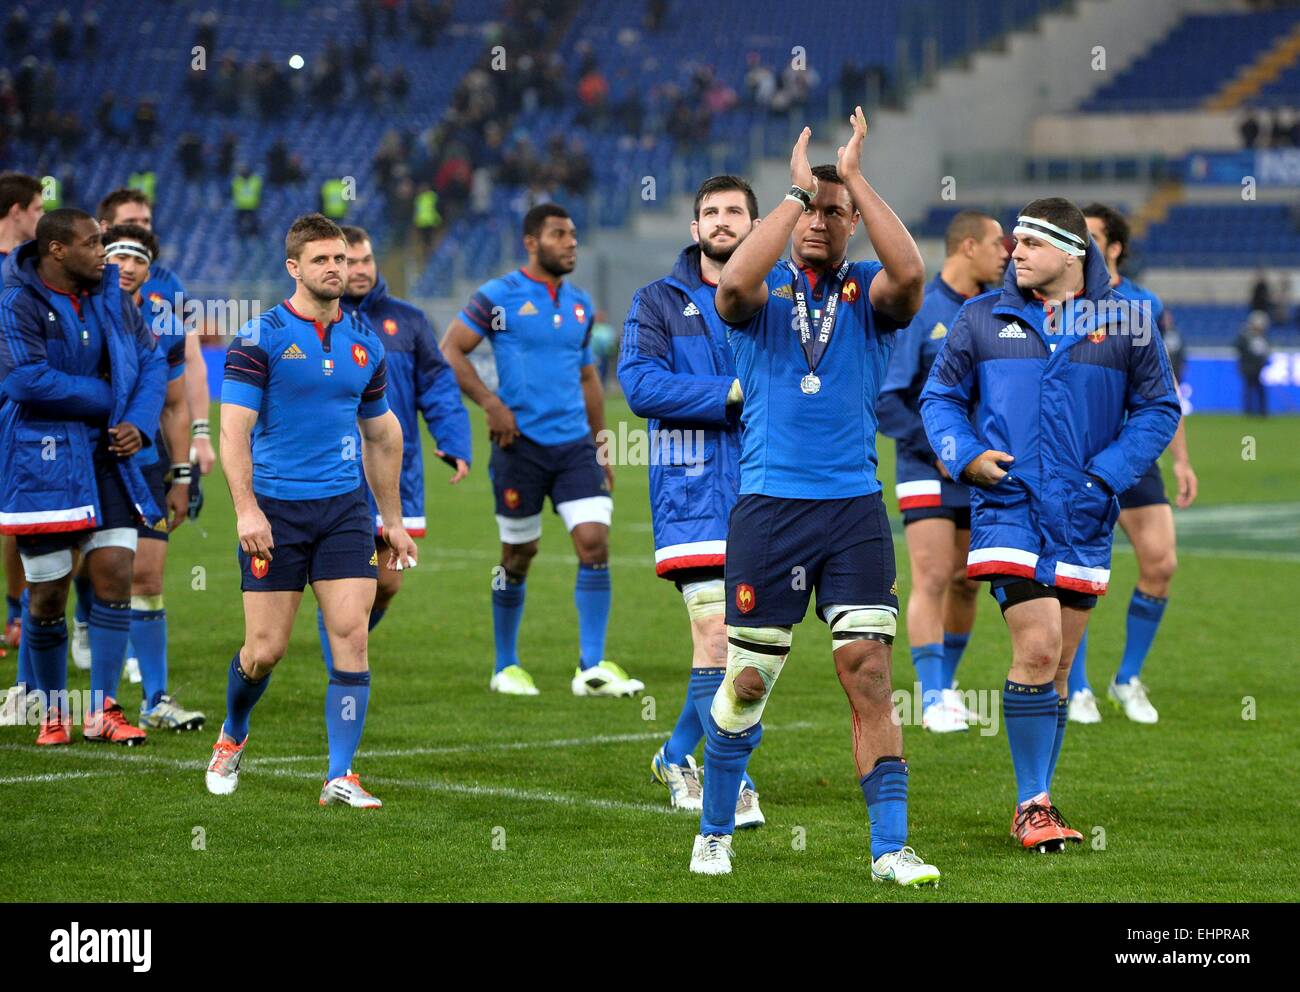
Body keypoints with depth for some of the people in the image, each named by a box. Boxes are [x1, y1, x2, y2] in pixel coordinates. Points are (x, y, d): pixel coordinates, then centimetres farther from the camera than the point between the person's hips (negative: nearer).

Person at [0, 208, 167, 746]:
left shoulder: (112, 298, 8)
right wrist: (104, 399, -14)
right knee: (47, 595, 2)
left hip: (106, 457, 5)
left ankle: (102, 711, 0)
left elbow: (152, 361, 11)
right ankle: (54, 713, 18)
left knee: (115, 575, -6)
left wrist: (139, 423, -6)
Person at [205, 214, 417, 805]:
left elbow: (382, 434, 20)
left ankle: (340, 777, -5)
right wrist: (246, 509, -21)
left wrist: (393, 519, 20)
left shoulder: (364, 342, 10)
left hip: (345, 510, 4)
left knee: (351, 632, -9)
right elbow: (233, 428, -10)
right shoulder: (262, 337, -5)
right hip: (274, 510, -4)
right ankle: (232, 738, 30)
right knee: (266, 647, -1)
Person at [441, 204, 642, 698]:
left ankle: (592, 668, -9)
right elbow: (449, 351, -5)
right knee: (519, 556, 5)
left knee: (595, 542, -10)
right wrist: (490, 403, -16)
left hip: (575, 443, 5)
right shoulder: (498, 297, -4)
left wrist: (601, 445, 19)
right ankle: (506, 668, 21)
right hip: (521, 445, -4)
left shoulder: (580, 304, 13)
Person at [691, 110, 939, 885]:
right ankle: (715, 834, 23)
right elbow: (735, 284, -21)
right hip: (769, 506, -1)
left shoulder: (871, 295, 6)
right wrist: (795, 191, -16)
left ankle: (891, 848, -5)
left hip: (855, 509, 1)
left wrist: (856, 177, -15)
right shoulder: (764, 295, 4)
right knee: (747, 682, 5)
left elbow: (911, 272, -18)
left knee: (870, 674, -7)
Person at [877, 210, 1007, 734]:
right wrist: (936, 448, -18)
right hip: (928, 471, -6)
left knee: (965, 583, 9)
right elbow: (883, 398, -12)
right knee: (932, 579, -12)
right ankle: (933, 701, -11)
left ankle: (945, 684, 24)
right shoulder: (916, 310, -10)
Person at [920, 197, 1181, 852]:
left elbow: (1159, 408, 6)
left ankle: (1035, 804, 19)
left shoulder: (1126, 321, 2)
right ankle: (1031, 804, -7)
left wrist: (1105, 474, -6)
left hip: (1082, 518, 2)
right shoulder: (982, 319, 4)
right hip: (1009, 507, -2)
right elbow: (939, 396, 12)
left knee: (1058, 664, 8)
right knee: (1037, 649, -16)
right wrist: (965, 455, -6)